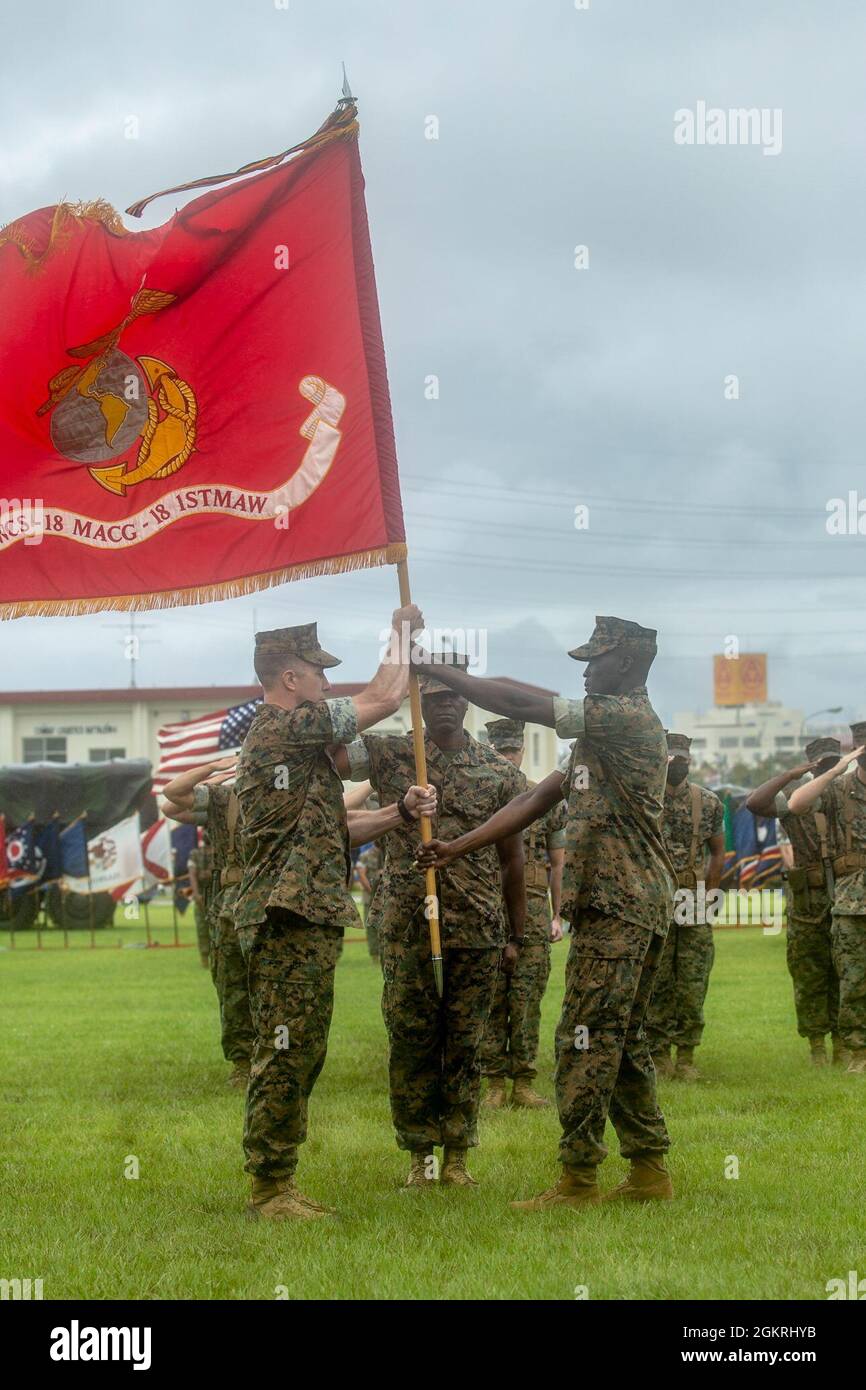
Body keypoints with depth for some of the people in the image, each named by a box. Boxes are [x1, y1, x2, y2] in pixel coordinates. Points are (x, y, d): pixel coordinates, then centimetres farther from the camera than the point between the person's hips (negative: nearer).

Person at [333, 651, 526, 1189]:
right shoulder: (390, 755, 3)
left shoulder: (499, 771, 6)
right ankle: (420, 1155, 13)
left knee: (465, 1044, 5)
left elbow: (512, 857, 10)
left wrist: (516, 936, 8)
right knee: (412, 1042, 3)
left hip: (478, 928, 1)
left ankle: (458, 1155, 13)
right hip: (407, 924, 0)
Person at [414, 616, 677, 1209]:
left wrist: (438, 670, -8)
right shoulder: (603, 732, 21)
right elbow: (540, 798, 18)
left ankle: (578, 1180, -6)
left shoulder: (628, 718, -12)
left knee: (588, 1040, -9)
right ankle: (650, 1170, 17)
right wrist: (458, 848, 11)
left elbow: (519, 703, -16)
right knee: (622, 1039, 13)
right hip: (618, 903, 10)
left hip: (620, 907, -10)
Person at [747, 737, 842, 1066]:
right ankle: (816, 1048, 9)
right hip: (808, 905, -2)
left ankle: (842, 1050, 10)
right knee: (809, 977, 2)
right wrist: (791, 774, -16)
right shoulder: (796, 800, 3)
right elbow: (754, 804, -14)